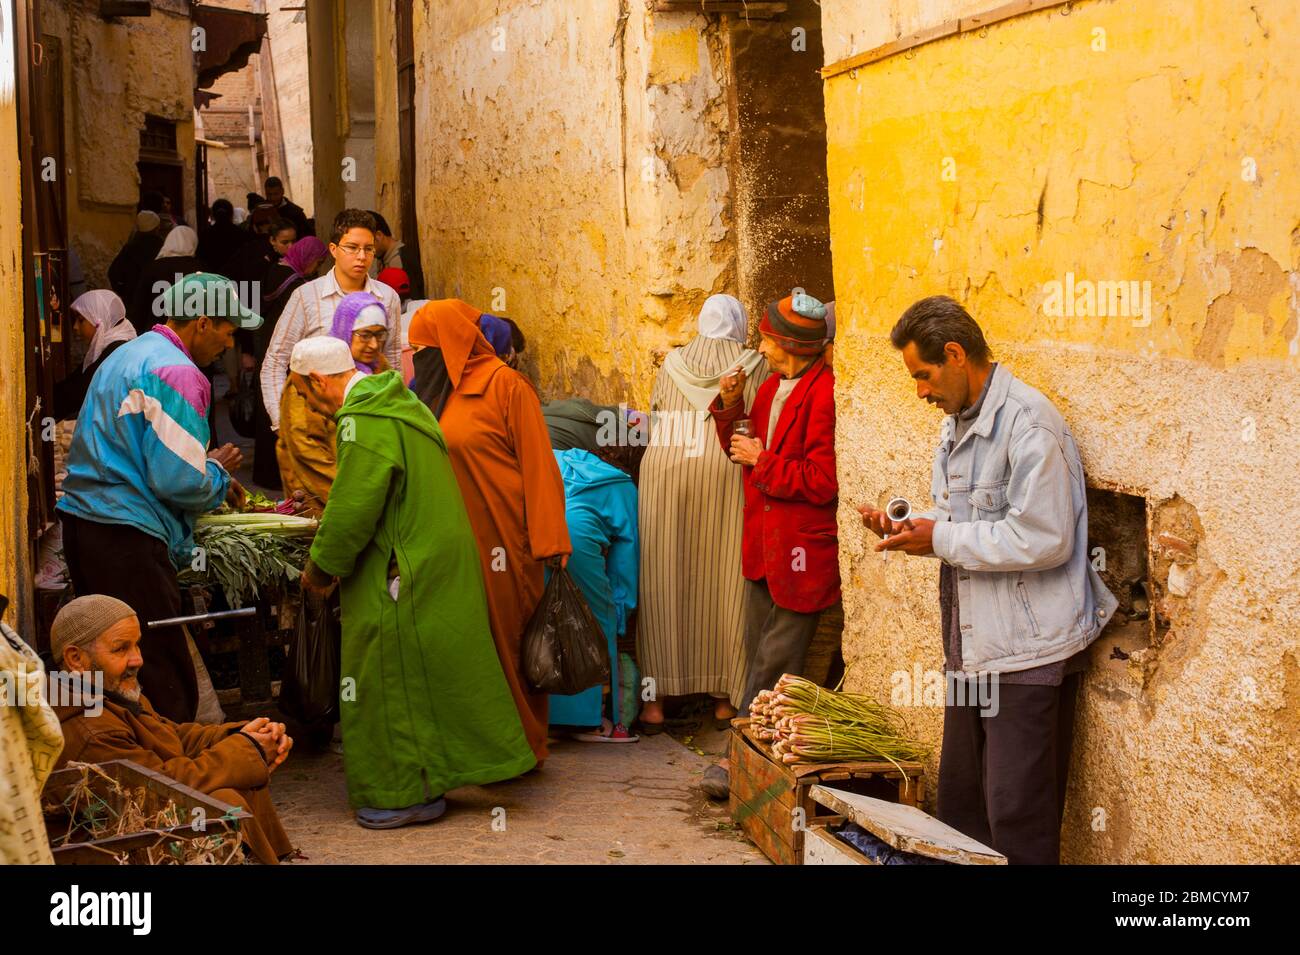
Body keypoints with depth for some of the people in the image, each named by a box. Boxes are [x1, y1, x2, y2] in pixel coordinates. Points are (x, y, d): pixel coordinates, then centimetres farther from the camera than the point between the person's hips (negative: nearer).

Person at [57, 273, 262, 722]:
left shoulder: (126, 354, 19)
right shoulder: (177, 372, -13)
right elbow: (178, 480, -19)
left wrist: (212, 478, 23)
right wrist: (217, 470, 2)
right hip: (127, 537, -10)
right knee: (165, 686, -6)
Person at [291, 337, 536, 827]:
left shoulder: (363, 420, -18)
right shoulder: (398, 404, 14)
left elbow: (352, 509, -21)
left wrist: (321, 567, -6)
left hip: (404, 577, -10)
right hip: (442, 562, 10)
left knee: (393, 678, 1)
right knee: (434, 673, 16)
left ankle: (408, 793, 8)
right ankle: (434, 775, 25)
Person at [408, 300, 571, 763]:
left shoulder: (505, 384, -8)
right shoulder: (439, 391, 14)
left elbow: (537, 464, -12)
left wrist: (549, 539, -16)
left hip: (501, 540, -7)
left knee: (509, 640, 1)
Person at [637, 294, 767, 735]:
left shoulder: (672, 364, 11)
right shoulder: (754, 367, 4)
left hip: (664, 474, 2)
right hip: (726, 478, -2)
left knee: (663, 584, 5)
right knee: (723, 585, 5)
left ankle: (656, 698, 6)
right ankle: (724, 697, 9)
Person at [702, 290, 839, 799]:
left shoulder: (825, 394, -17)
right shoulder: (771, 388, 12)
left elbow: (822, 481, -22)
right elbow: (748, 449, 21)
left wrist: (762, 461, -13)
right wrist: (730, 408, 4)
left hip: (802, 553, -9)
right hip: (763, 545, 9)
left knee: (774, 665, -2)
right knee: (759, 657, 15)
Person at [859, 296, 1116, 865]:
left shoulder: (1027, 423, -17)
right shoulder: (956, 425, 15)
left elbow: (1043, 539, -24)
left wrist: (942, 540, -17)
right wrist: (906, 528, 3)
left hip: (1028, 652, -10)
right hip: (974, 647, 10)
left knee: (1017, 819, -4)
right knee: (959, 805, 16)